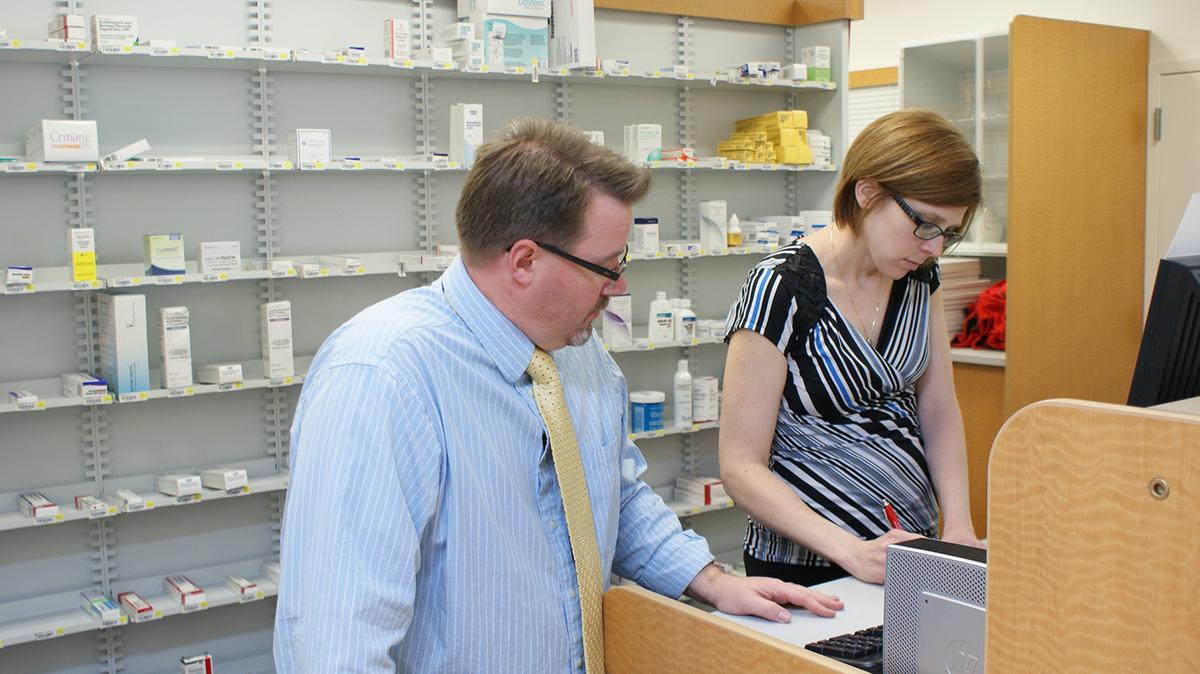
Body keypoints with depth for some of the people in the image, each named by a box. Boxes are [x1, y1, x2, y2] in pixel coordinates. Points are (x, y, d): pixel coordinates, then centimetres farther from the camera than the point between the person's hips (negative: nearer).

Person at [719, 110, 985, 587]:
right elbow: (741, 467, -20)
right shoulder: (782, 288, -20)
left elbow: (939, 413, 8)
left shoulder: (919, 276, 1)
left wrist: (958, 524, -7)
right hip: (807, 567, -6)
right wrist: (853, 553, -28)